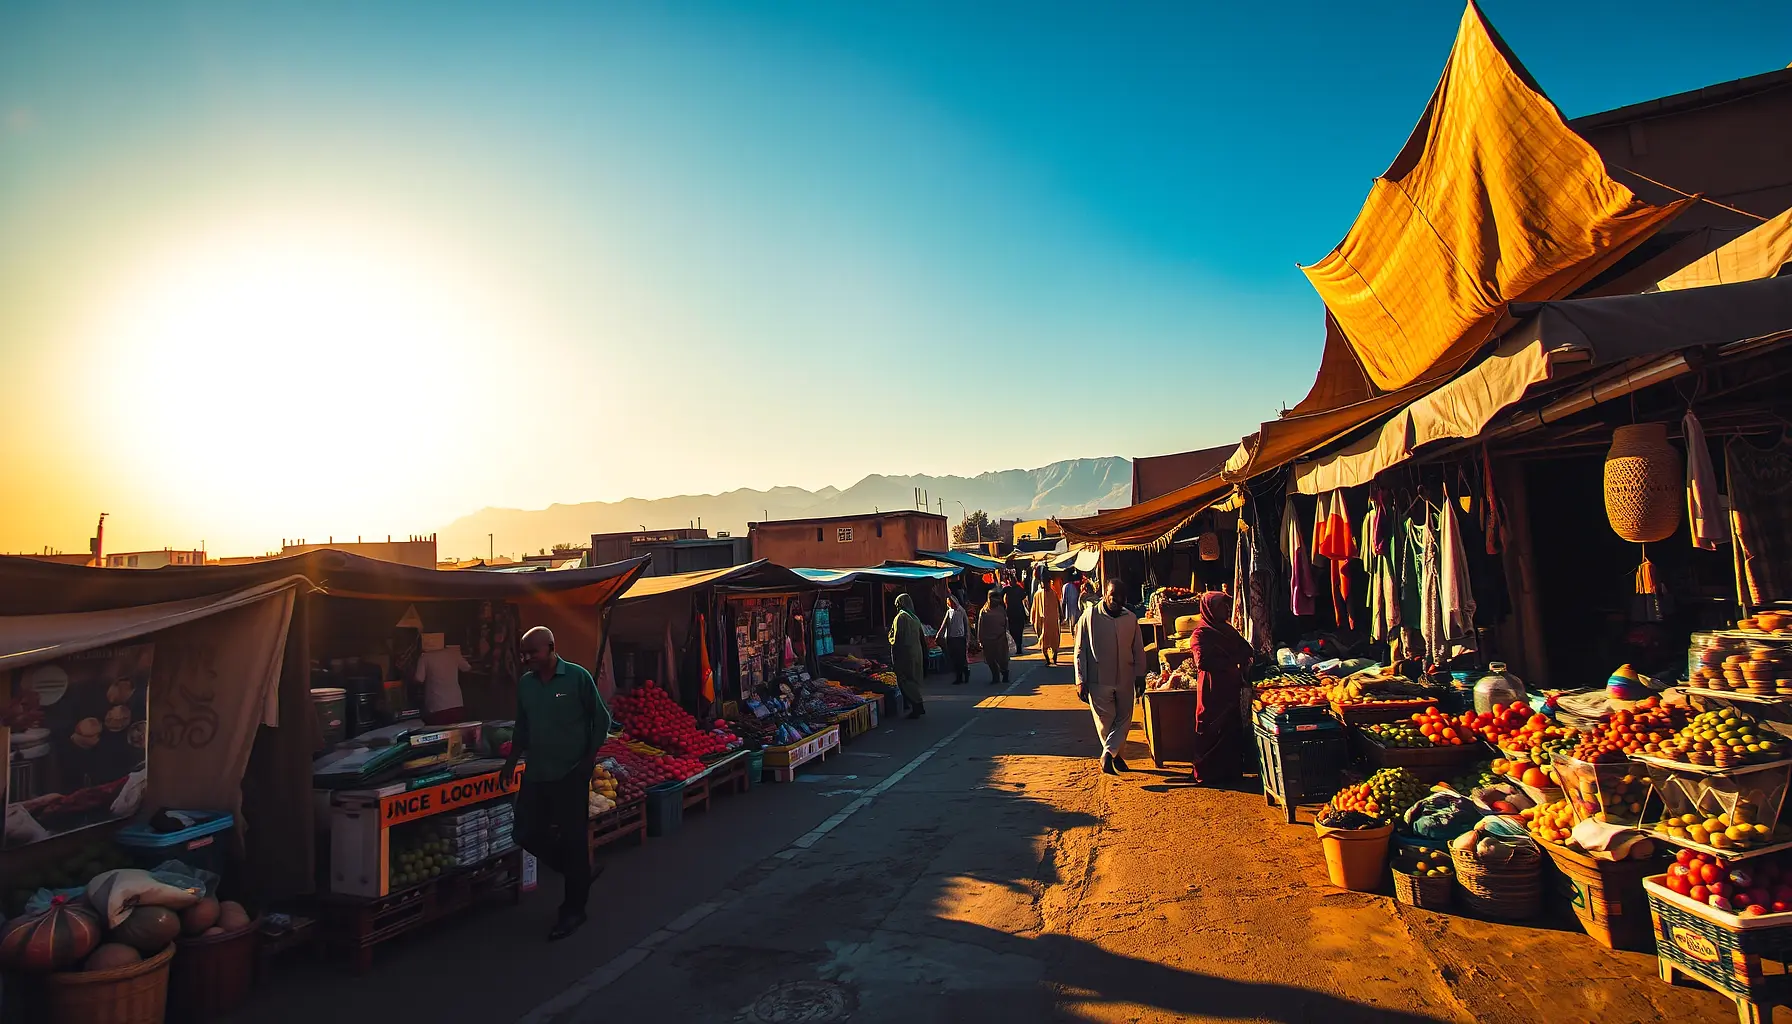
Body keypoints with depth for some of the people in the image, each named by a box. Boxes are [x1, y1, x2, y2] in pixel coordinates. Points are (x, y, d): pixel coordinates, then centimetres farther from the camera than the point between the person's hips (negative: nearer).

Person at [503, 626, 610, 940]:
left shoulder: (578, 677, -11)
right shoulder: (525, 683, 5)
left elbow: (601, 720, -5)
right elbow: (522, 727, 17)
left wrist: (589, 759, -5)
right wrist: (512, 760, 12)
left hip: (570, 773, -6)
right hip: (535, 773, 6)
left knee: (573, 839, 1)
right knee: (527, 832, 8)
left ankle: (573, 911, 16)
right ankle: (577, 873, 32)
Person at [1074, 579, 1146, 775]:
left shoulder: (1131, 618, 2)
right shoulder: (1090, 617, -8)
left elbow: (1138, 649, 12)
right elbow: (1080, 651, -5)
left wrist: (1140, 676, 7)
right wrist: (1081, 681, -8)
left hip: (1125, 679, 3)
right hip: (1098, 679, -3)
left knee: (1124, 718, 3)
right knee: (1105, 720, 4)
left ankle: (1108, 753, 9)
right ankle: (1114, 753, 22)